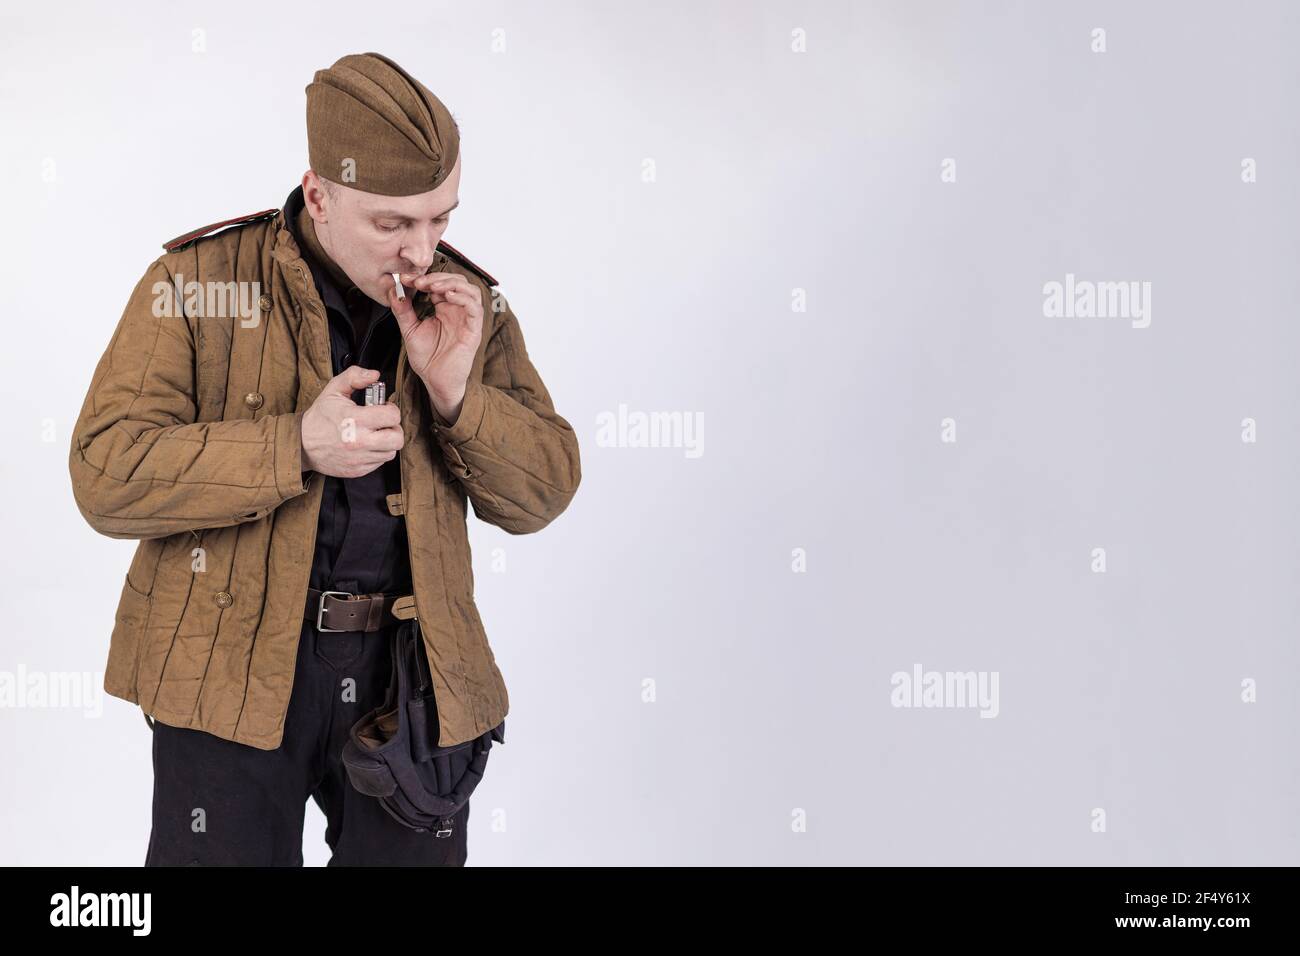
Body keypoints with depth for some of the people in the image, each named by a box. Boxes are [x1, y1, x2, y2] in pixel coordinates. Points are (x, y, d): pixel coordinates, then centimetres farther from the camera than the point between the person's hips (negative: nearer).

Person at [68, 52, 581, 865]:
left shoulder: (470, 304, 4)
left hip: (413, 671, 3)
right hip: (234, 670, -3)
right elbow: (106, 475, -13)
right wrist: (295, 447, -23)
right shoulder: (197, 283, -7)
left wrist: (455, 390, -15)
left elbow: (543, 492, 3)